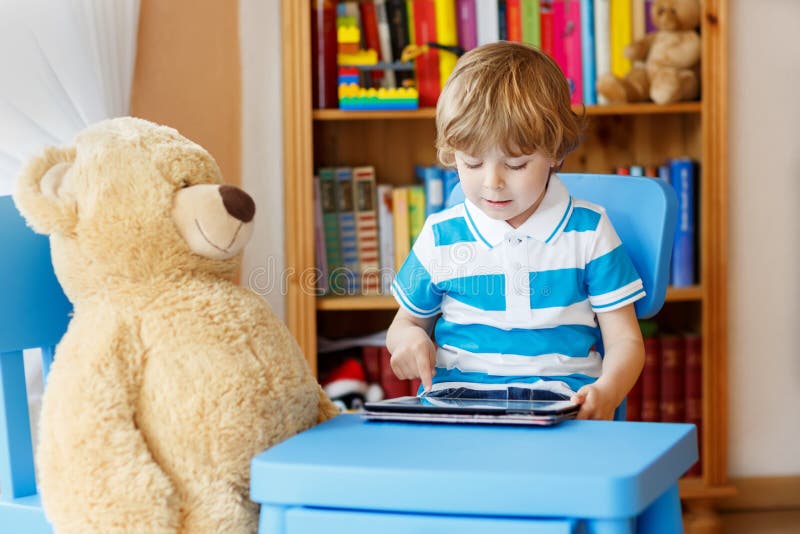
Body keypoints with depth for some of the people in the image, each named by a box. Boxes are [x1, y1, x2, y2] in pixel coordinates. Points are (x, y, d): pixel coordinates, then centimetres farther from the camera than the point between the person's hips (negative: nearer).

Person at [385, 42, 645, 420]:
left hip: (561, 401, 0)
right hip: (456, 397, 1)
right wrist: (407, 338, -1)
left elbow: (624, 339, 7)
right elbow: (407, 321, 26)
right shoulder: (441, 237, 11)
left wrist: (606, 392, -16)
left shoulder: (588, 231, 7)